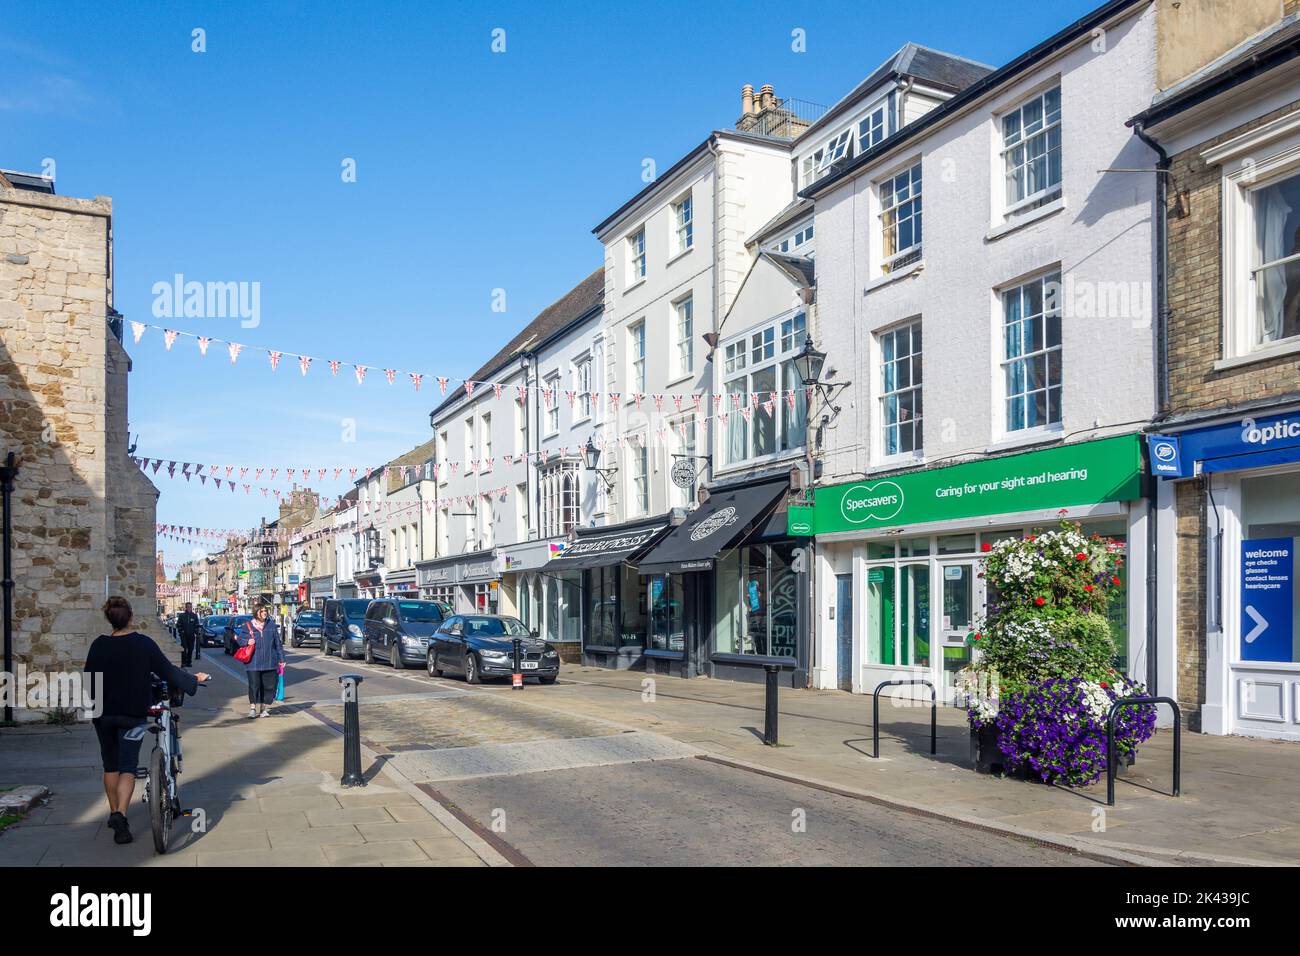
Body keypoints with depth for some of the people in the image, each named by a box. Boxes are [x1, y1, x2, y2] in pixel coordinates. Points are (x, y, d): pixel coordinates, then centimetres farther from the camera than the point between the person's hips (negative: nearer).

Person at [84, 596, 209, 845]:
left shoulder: (99, 645, -6)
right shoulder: (144, 643, -10)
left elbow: (89, 678, 0)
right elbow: (168, 671, -5)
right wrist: (194, 680, 10)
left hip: (104, 713, 2)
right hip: (133, 714, -2)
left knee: (110, 765, 19)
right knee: (128, 768, 1)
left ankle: (114, 813, 30)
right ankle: (120, 815, -17)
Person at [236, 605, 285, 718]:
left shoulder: (272, 626, 7)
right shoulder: (247, 626, 2)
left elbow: (278, 643, 11)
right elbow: (239, 640, 8)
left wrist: (281, 659, 10)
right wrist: (247, 641, -15)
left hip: (269, 662, 2)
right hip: (253, 663, -2)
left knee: (269, 686, 5)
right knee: (254, 685, -2)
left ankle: (263, 708, 19)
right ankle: (252, 707, 14)